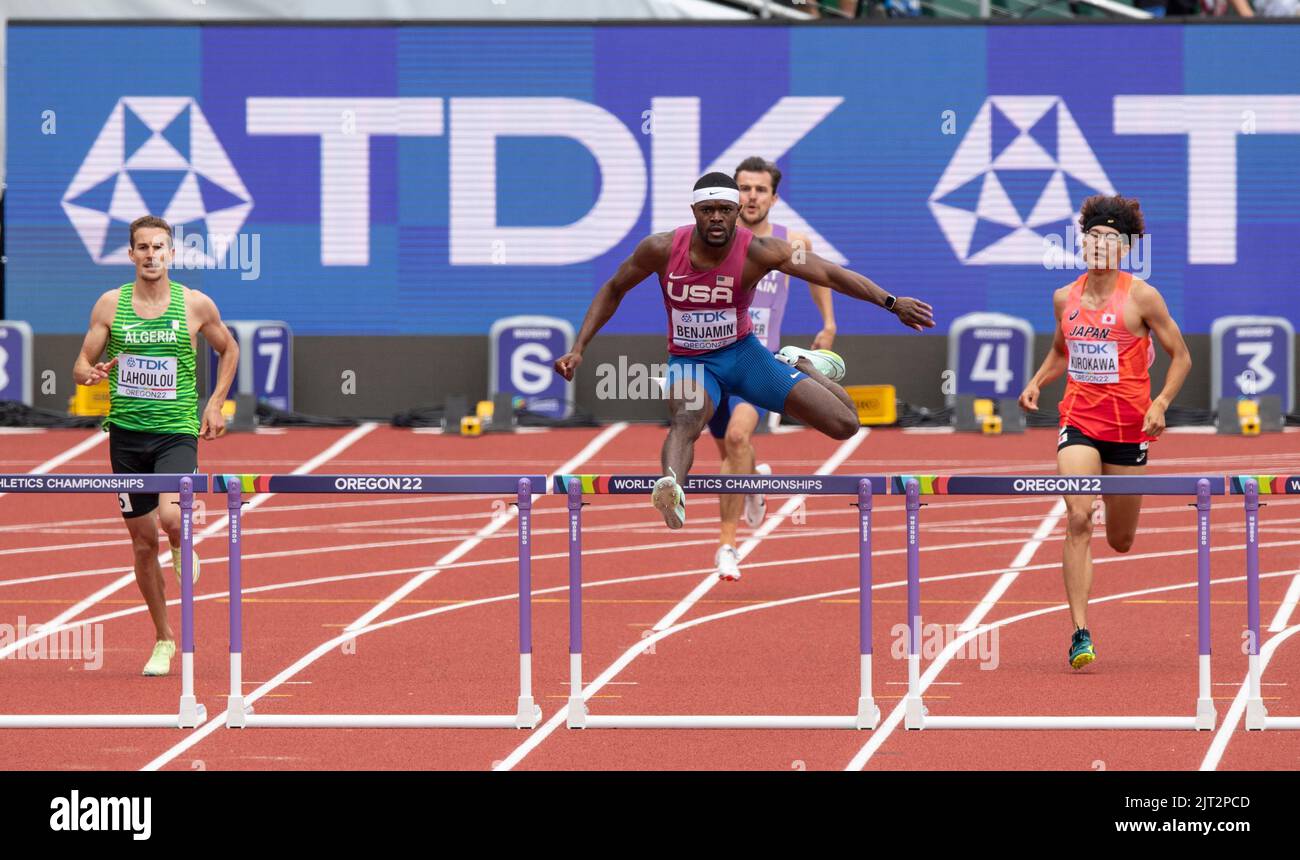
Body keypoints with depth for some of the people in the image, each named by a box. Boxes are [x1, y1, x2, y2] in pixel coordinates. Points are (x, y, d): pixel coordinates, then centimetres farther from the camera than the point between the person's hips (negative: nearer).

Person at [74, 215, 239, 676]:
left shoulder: (195, 305, 0)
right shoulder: (110, 305, 2)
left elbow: (229, 349, 17)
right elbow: (81, 366, 6)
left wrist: (215, 404, 7)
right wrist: (91, 374, -18)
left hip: (177, 432, -2)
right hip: (126, 431, 2)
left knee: (171, 517, -26)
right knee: (143, 543, 5)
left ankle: (184, 550, 13)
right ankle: (164, 640, 20)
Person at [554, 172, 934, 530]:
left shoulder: (758, 252, -21)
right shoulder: (662, 250, -16)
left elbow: (831, 274, -22)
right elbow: (613, 290, 1)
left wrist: (891, 303, -33)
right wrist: (578, 350, -4)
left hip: (742, 352, 1)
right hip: (690, 361, -1)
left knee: (845, 424, -5)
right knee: (685, 421, -39)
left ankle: (799, 363, 25)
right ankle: (669, 489, -68)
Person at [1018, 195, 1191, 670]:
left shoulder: (1141, 297, -6)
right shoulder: (1065, 298, 6)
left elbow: (1181, 356, -1)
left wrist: (1161, 403, -16)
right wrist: (1037, 382, 5)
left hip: (1129, 424, -2)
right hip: (1079, 420, 2)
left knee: (1120, 541, 10)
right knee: (1078, 520, -19)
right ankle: (1080, 634, -20)